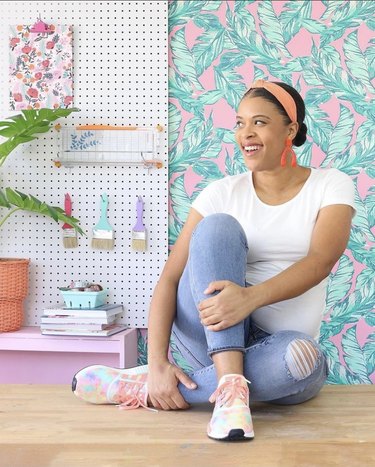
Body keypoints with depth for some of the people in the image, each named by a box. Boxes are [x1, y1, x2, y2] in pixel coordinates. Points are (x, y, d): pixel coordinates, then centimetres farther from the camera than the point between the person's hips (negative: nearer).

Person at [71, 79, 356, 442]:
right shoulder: (224, 192, 2)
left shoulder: (331, 186, 1)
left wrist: (251, 297, -38)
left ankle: (140, 389, -25)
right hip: (211, 337, 1)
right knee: (218, 225, -24)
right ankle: (231, 385, -36)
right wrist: (158, 362, -23)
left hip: (277, 347, 0)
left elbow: (321, 260, -19)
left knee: (301, 355, -39)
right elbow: (169, 278, -7)